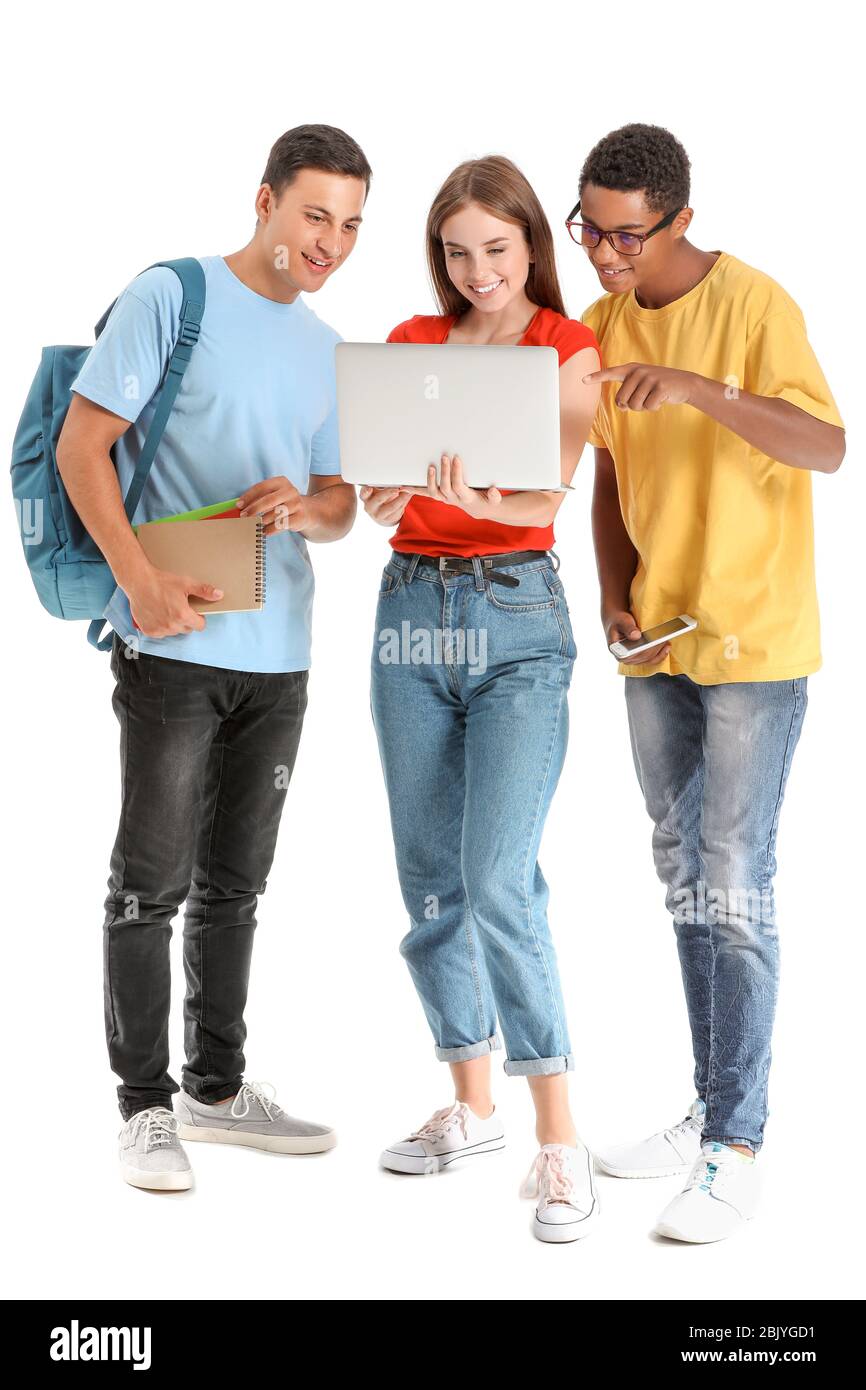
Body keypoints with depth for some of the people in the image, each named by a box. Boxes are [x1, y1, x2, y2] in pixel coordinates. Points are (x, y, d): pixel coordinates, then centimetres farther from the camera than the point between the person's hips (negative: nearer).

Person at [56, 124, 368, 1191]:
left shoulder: (324, 348, 15)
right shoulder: (171, 297, -5)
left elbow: (340, 502, 17)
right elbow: (83, 444, -9)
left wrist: (308, 508, -7)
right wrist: (139, 575, -19)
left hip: (278, 651, 7)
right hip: (174, 643, -6)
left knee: (234, 881, 14)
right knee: (155, 877, -1)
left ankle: (216, 1086, 26)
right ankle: (145, 1104, 10)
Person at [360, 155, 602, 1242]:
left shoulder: (569, 351, -1)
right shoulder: (410, 342, 11)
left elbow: (548, 491, -15)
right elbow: (376, 472, 5)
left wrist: (471, 494, -36)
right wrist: (382, 499, -19)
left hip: (517, 617, -4)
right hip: (409, 605, 5)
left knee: (498, 878, -14)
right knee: (428, 878, 8)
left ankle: (558, 1139, -5)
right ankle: (471, 1104, 24)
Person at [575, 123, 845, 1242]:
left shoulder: (754, 305, -12)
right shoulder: (603, 323, 8)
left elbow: (827, 447, -24)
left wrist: (702, 388, -36)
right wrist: (615, 595, 2)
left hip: (754, 642, -7)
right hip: (655, 643, 7)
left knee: (734, 888, -7)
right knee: (684, 878, 12)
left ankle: (736, 1149, 0)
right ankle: (710, 1108, 24)